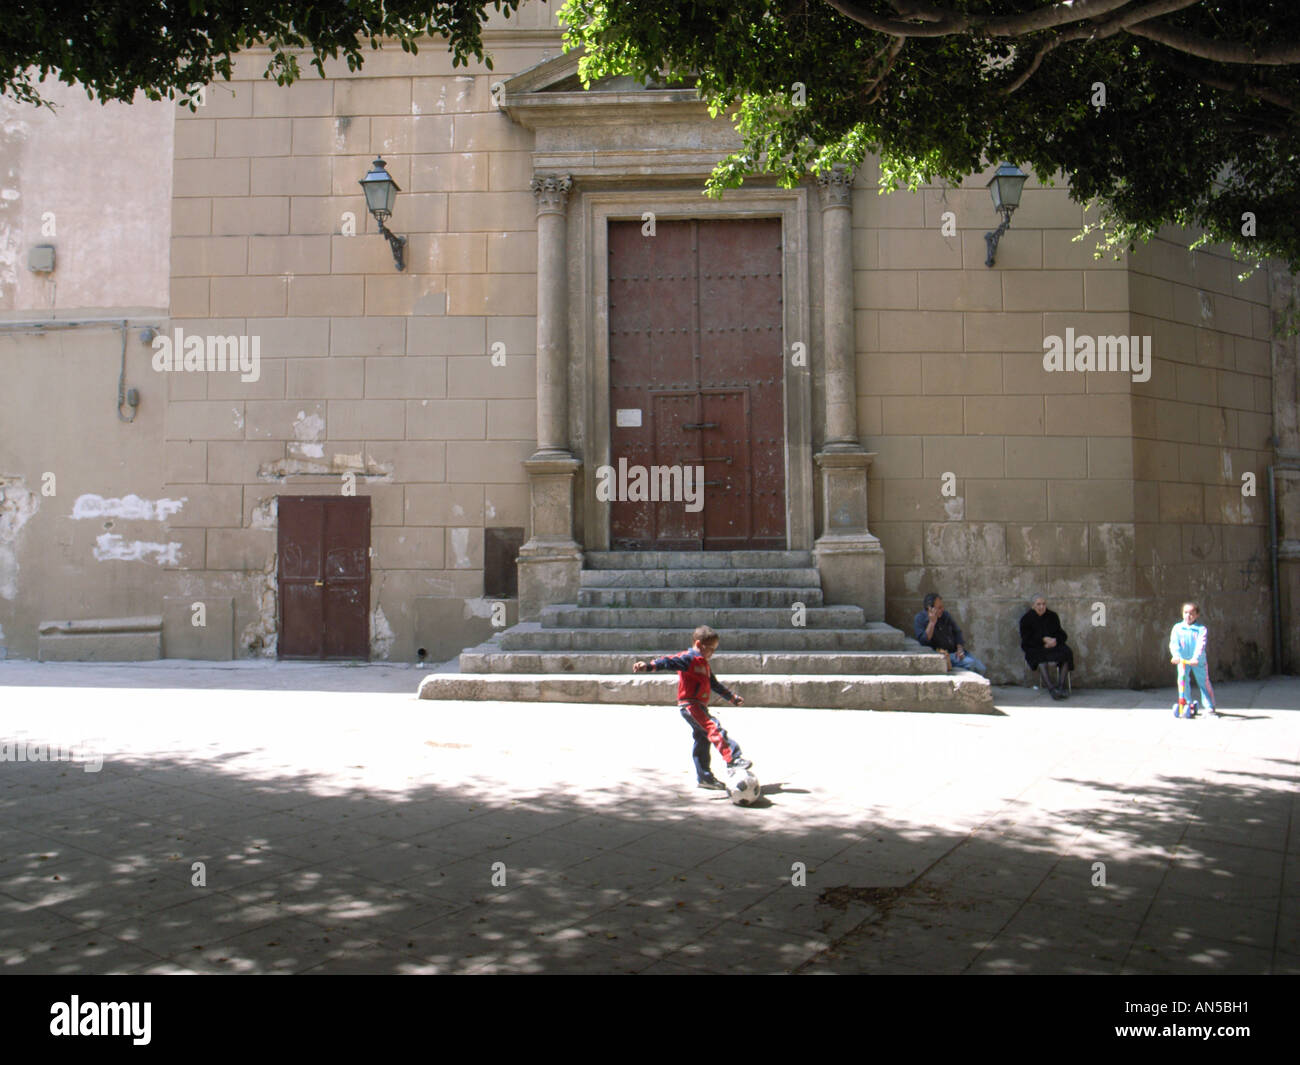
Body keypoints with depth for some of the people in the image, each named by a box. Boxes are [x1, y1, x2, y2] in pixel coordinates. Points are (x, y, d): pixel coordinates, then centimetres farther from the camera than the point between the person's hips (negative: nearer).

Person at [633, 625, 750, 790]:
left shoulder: (704, 664, 23)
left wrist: (732, 697, 41)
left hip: (700, 706, 10)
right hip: (689, 704, -10)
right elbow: (669, 661, -20)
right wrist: (647, 666, -35)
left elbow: (715, 684, 34)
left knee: (702, 739, 12)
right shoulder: (688, 658, -7)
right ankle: (732, 759, -26)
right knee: (714, 728, -21)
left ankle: (704, 777, 19)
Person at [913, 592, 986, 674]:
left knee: (980, 667, -10)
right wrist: (932, 622, -21)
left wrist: (960, 649, -1)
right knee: (970, 663, -26)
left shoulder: (945, 615, 10)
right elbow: (924, 641, -18)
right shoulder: (919, 619, -7)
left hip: (956, 652, 6)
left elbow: (957, 632, 15)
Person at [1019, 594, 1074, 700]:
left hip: (1053, 645, 3)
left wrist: (1054, 640, -10)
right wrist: (1044, 640, -14)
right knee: (1041, 658, -37)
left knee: (1066, 653, -28)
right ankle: (1051, 688, -48)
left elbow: (1061, 634, 13)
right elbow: (1026, 639, -4)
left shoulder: (1052, 616, 14)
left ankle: (1061, 686, -34)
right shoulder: (1026, 619, 4)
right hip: (1035, 648, -3)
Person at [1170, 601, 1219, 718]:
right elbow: (1174, 643, -11)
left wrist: (1195, 658, -34)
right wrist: (1176, 655, -29)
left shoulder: (1201, 629, -7)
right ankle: (1188, 703, 0)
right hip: (1182, 660, 1)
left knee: (1204, 682, 4)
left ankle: (1210, 707, 18)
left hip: (1198, 660, -1)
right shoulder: (1177, 628, -1)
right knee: (1182, 677, -16)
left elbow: (1201, 645, -20)